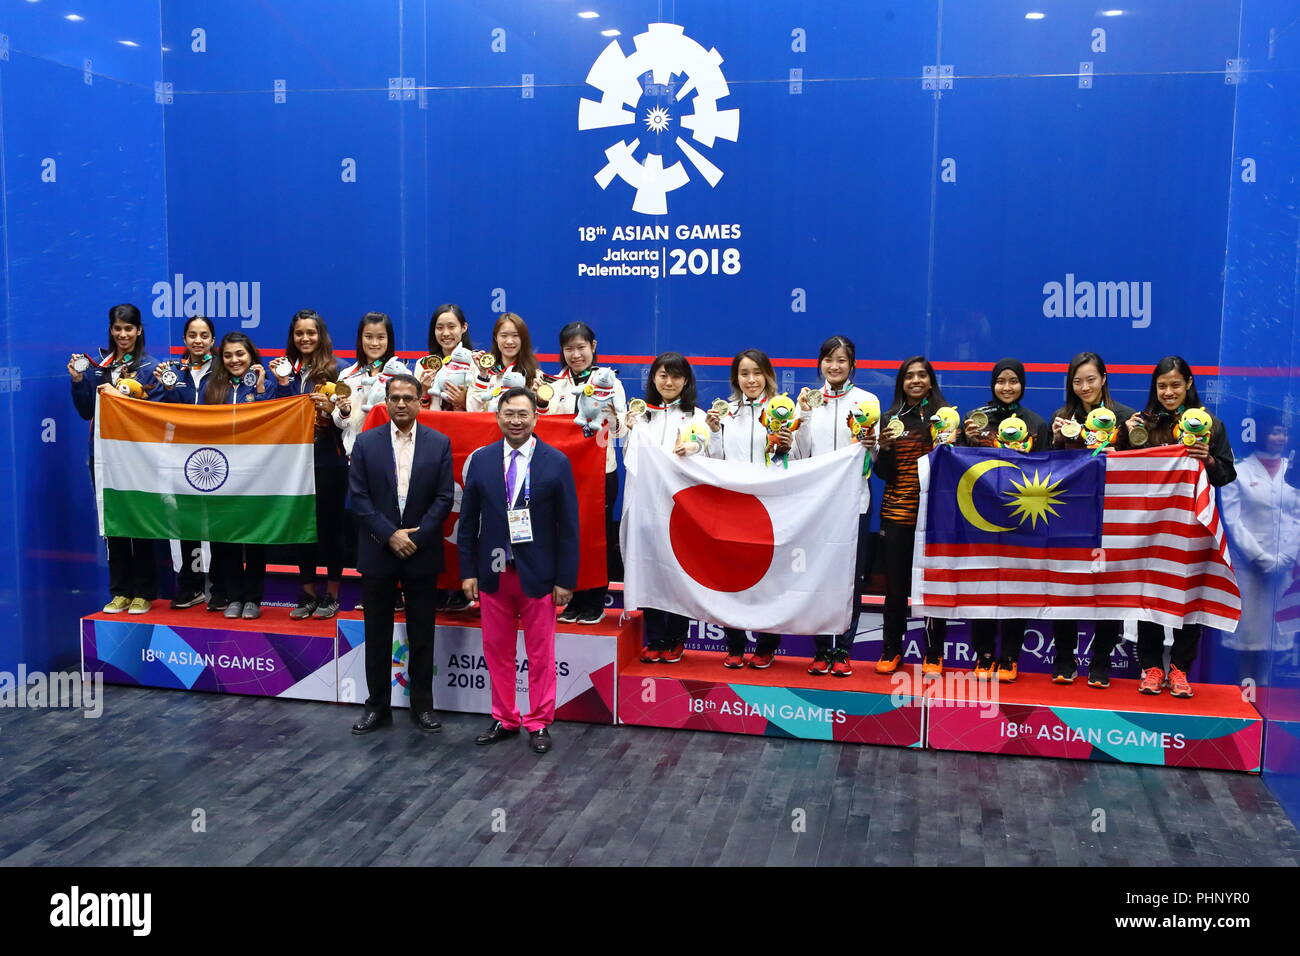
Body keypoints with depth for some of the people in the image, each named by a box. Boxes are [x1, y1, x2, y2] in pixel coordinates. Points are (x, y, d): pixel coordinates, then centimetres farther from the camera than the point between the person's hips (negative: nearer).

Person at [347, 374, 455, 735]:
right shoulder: (366, 442, 1)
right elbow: (358, 496, -3)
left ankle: (422, 705, 18)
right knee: (377, 633, 8)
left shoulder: (439, 443, 1)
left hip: (422, 552, 0)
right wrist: (390, 535, -12)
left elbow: (444, 498, -3)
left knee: (422, 633, 7)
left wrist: (415, 536, -12)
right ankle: (377, 705, 19)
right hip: (377, 551, 1)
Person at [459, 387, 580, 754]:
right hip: (493, 572, 3)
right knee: (497, 652, 11)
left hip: (537, 574, -2)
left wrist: (566, 579, -7)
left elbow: (568, 526, -4)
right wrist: (468, 571, 1)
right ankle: (504, 719, 25)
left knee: (541, 655, 7)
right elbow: (468, 521, 6)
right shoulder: (480, 460, 2)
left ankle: (538, 723, 20)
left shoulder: (556, 462, -5)